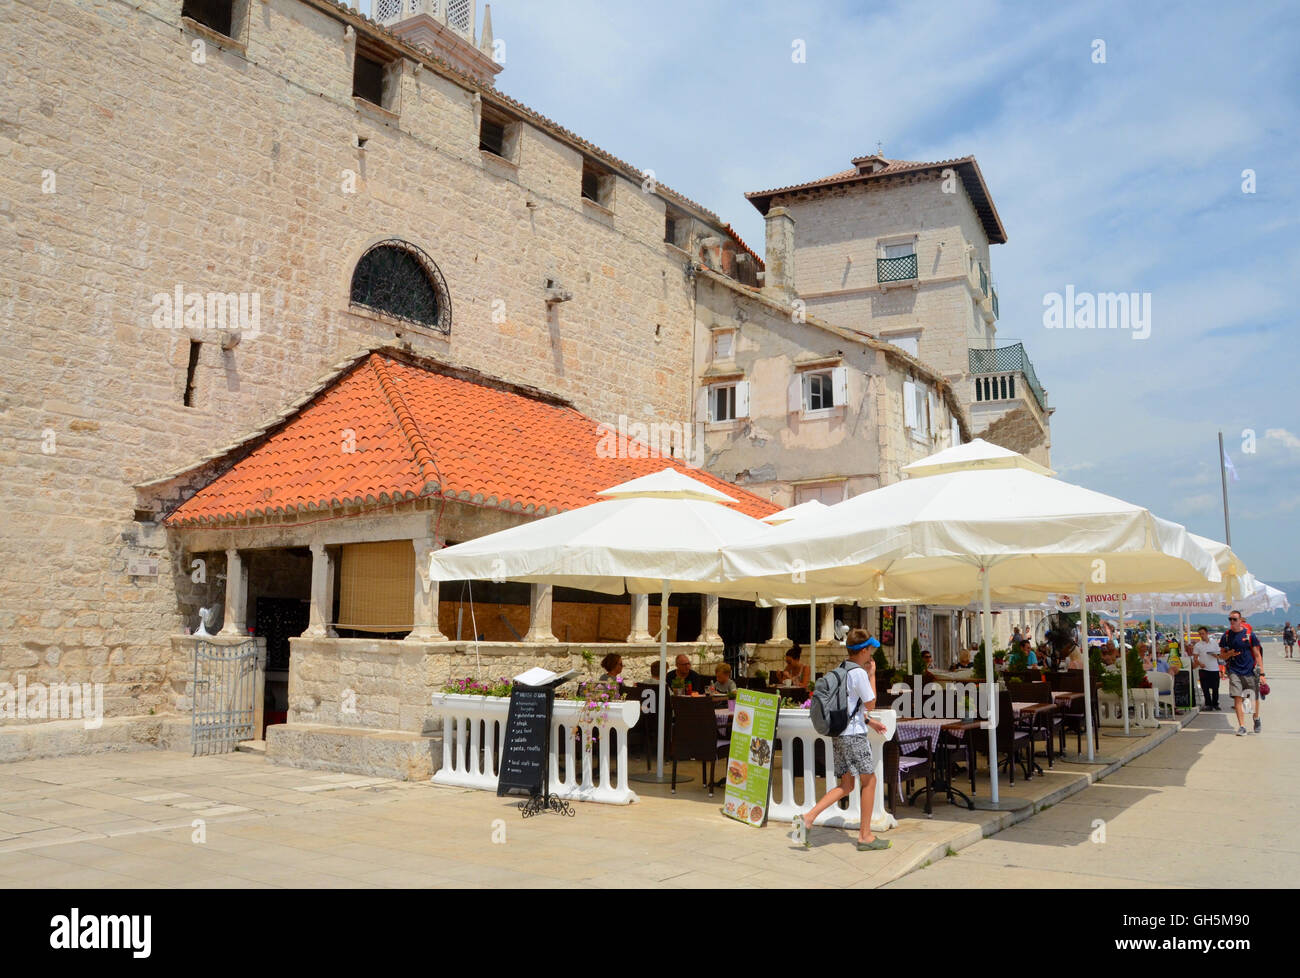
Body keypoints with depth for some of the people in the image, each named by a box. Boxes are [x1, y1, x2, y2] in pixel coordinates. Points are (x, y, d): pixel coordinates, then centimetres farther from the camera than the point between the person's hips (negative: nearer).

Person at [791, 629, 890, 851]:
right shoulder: (859, 673, -14)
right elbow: (870, 703, -4)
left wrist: (870, 722, 24)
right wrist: (872, 674, 3)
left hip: (838, 734, 9)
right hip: (854, 735, -8)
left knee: (846, 786, 11)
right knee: (869, 781, 5)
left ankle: (807, 818, -3)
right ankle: (865, 836, 11)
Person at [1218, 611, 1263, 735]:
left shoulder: (1250, 635, -2)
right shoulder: (1226, 636, 5)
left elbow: (1257, 655, 0)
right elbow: (1222, 655, 12)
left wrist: (1262, 673, -6)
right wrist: (1229, 654, -12)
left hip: (1250, 671, -1)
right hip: (1234, 671, 1)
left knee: (1254, 699, 8)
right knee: (1237, 698, -7)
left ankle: (1256, 719, 37)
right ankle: (1242, 726, -3)